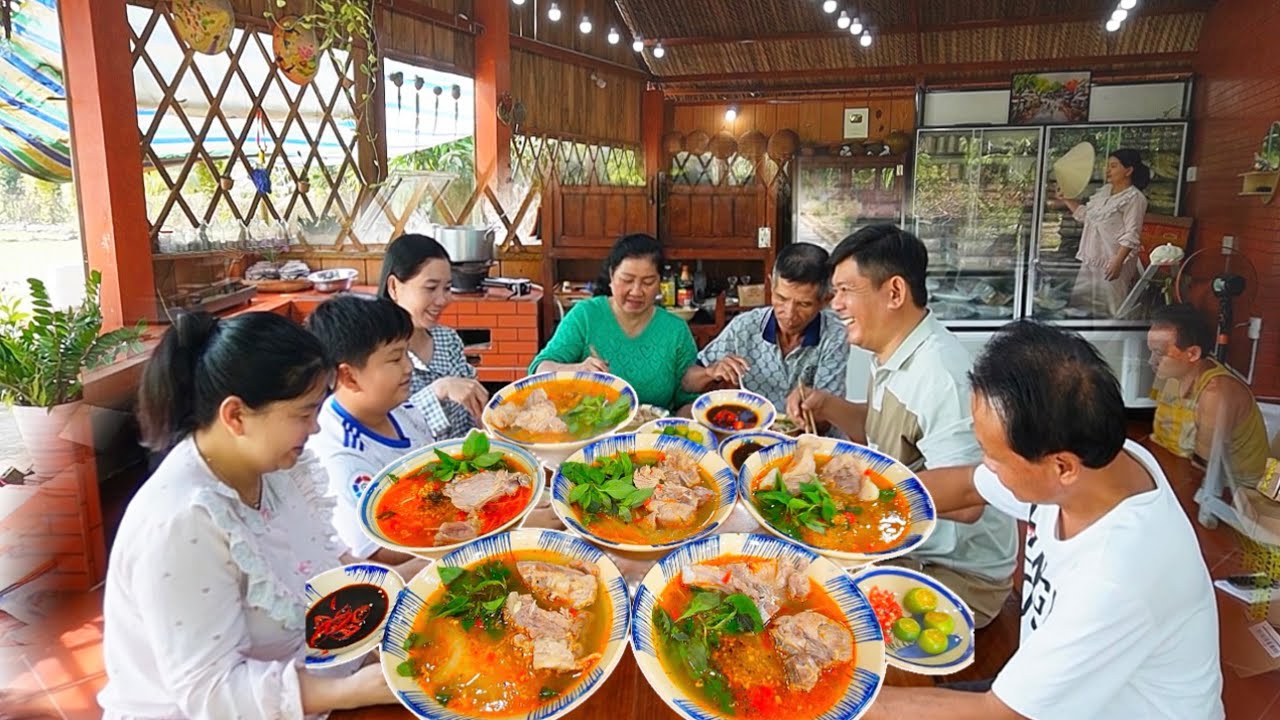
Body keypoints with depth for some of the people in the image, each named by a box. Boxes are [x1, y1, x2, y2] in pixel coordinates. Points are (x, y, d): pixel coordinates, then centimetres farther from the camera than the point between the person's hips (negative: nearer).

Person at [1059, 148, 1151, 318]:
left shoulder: (1134, 198, -13)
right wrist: (1066, 200, 11)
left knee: (1110, 306, -2)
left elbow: (1131, 235, -18)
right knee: (1080, 300, 13)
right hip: (1092, 257, 8)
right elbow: (1086, 215, 21)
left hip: (1112, 260, -8)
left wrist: (1118, 261, -25)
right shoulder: (1104, 191, 10)